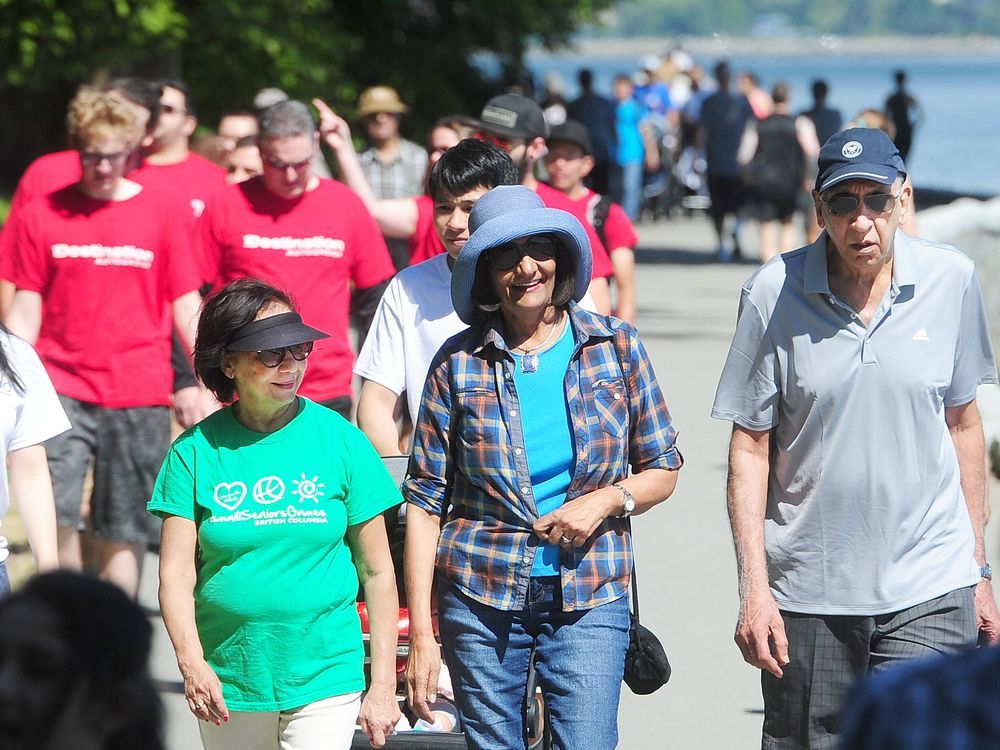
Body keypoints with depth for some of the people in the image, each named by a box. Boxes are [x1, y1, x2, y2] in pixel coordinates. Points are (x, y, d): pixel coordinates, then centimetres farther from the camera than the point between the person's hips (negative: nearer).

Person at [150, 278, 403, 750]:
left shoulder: (340, 440, 0)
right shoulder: (196, 452, 0)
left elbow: (376, 569, 3)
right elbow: (176, 573, -4)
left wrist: (384, 685, 0)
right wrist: (191, 662, -20)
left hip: (324, 677, -1)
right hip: (227, 684, 1)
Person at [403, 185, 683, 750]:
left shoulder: (615, 347, 4)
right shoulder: (460, 364, 1)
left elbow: (663, 470, 11)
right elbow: (425, 501, 1)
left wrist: (607, 499, -11)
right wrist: (421, 634, -4)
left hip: (590, 597, 0)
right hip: (481, 599, 0)